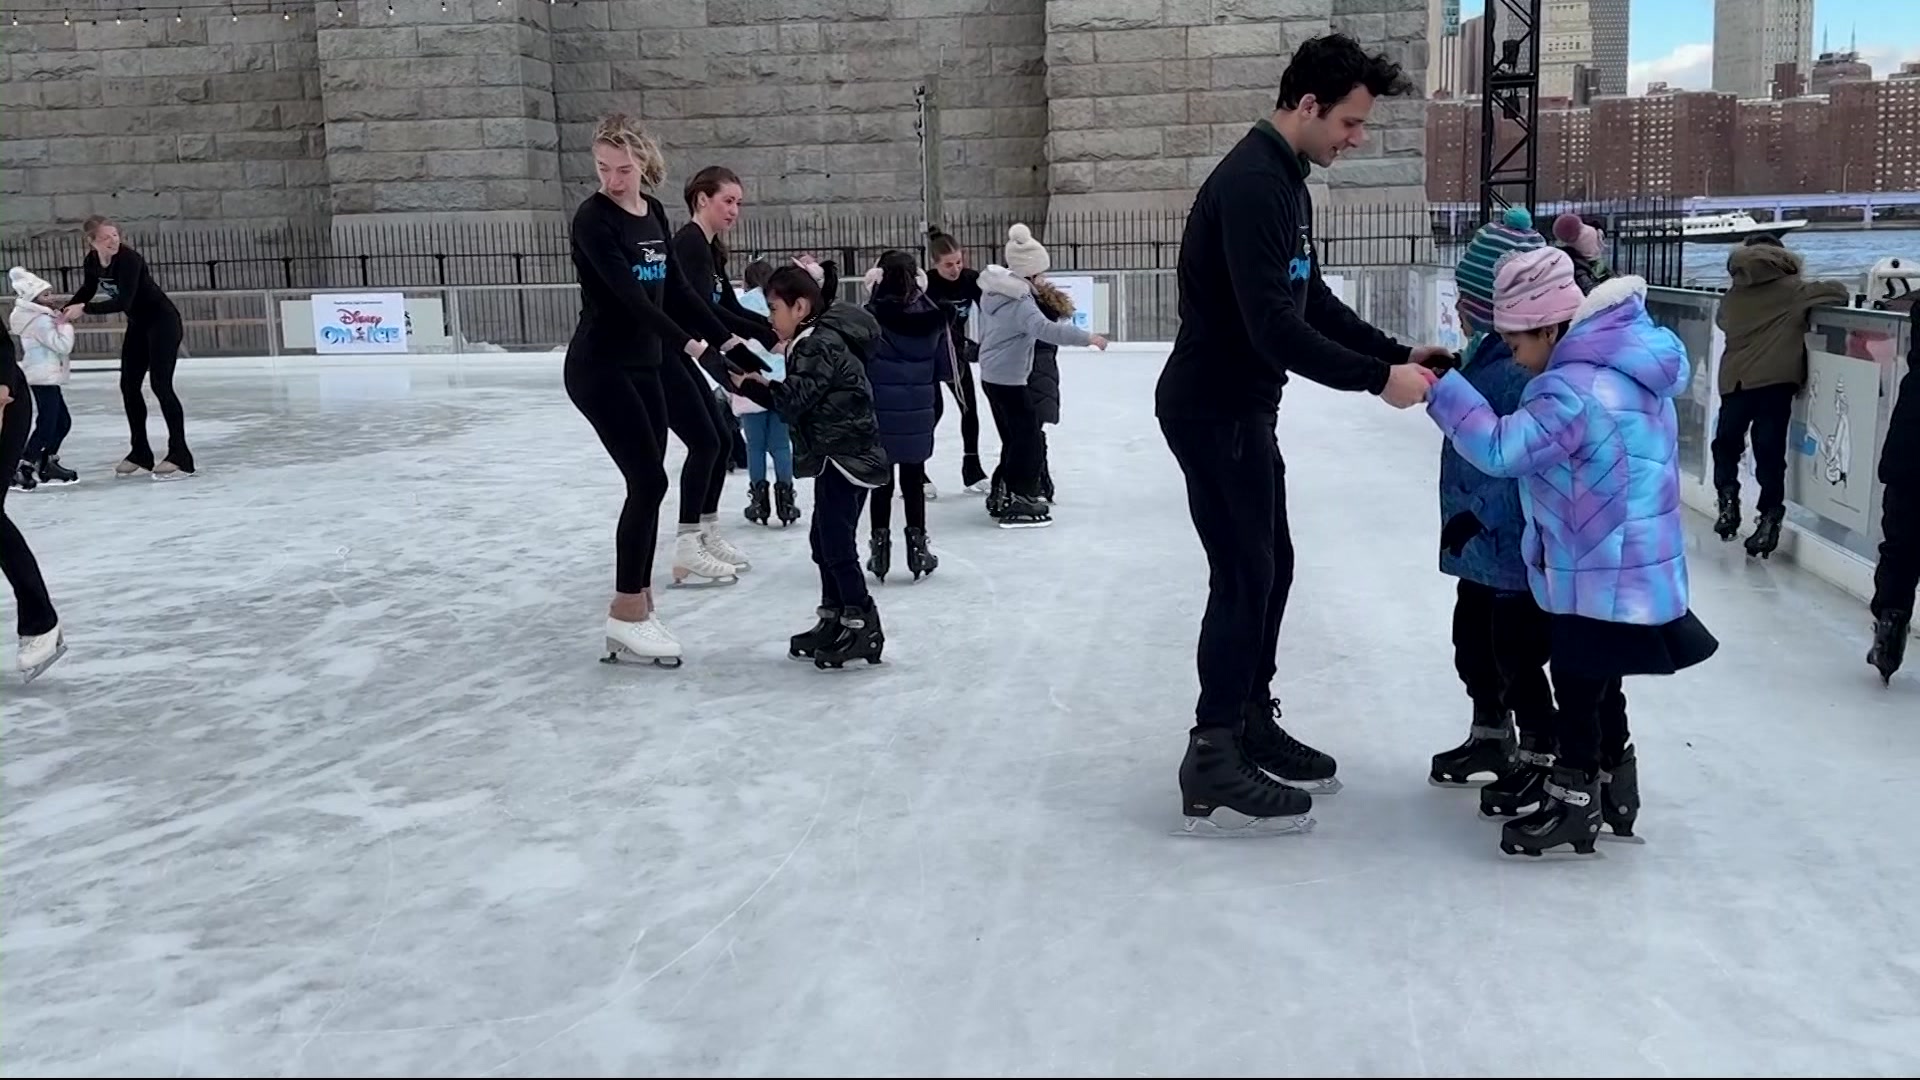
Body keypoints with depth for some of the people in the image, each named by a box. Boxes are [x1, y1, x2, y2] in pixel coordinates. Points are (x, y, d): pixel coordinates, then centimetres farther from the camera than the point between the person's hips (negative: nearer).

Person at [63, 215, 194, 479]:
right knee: (128, 385, 8)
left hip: (163, 322, -8)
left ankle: (180, 455, -14)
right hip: (138, 325, 8)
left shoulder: (128, 259, -25)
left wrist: (84, 309, -32)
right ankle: (140, 453, 19)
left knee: (161, 385, -14)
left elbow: (123, 302, -32)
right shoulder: (92, 261, -3)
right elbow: (87, 290, 16)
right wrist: (65, 311, 5)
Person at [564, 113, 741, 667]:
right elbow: (627, 293, -24)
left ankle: (635, 607, 14)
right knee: (649, 480, -11)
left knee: (646, 484, 7)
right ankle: (627, 612, -1)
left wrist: (725, 338, 10)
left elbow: (676, 288, 13)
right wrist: (686, 342, -30)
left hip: (645, 366, 8)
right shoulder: (593, 218, -14)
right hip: (600, 368, -8)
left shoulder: (653, 212, 8)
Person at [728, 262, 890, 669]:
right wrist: (764, 386, 6)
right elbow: (799, 401, 17)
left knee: (837, 544, -7)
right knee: (825, 540, 15)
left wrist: (750, 385, -12)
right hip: (838, 456, 11)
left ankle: (862, 626, -2)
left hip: (846, 458, -11)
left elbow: (795, 400, -21)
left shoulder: (821, 344, -16)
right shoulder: (816, 340, 15)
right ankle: (834, 619, 24)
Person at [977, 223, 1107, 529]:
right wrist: (1087, 337, -37)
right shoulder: (1020, 301, -22)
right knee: (1029, 437, -4)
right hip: (1009, 379, -10)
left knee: (1015, 437, 18)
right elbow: (1045, 329, -38)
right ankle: (1018, 504, -4)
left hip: (993, 375, 10)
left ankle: (1001, 495, 27)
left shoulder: (996, 289, 7)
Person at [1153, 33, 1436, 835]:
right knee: (1244, 575, -7)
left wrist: (1396, 351, 6)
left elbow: (1314, 303, 16)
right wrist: (1378, 378, -24)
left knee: (1270, 567, 15)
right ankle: (1211, 766, 0)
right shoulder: (1252, 183, -22)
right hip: (1212, 410, -10)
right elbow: (1275, 328, -29)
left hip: (1242, 407, 10)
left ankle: (1252, 724, 28)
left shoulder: (1286, 181, 12)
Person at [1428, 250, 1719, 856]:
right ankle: (1616, 791, 35)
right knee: (1597, 681, 21)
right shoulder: (1628, 365, 6)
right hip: (1630, 566, 10)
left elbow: (1501, 449, -28)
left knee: (1576, 684, 3)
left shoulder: (1573, 390, -25)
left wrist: (1443, 390, -21)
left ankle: (1573, 803, 16)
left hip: (1600, 574, -10)